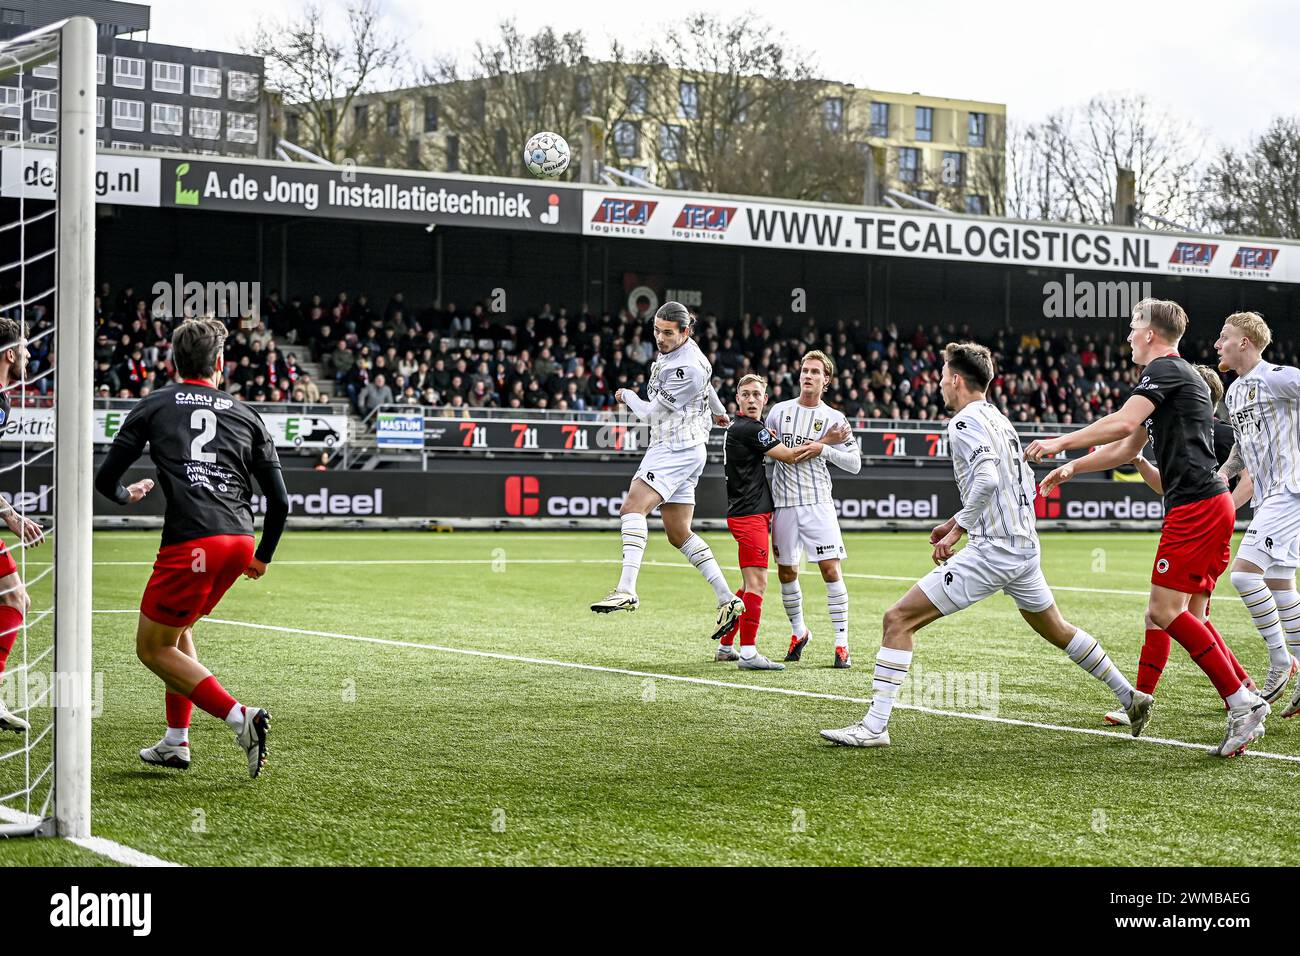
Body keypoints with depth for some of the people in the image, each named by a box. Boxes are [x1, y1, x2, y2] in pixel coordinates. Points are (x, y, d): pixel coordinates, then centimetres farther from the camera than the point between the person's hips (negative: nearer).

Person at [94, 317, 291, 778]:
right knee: (175, 629, 26)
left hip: (191, 543, -5)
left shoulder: (153, 406, 10)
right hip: (240, 541, 5)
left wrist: (127, 494, 35)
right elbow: (280, 501, 13)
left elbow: (105, 480, 10)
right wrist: (263, 556, 28)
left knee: (153, 648, 8)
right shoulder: (246, 415, 17)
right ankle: (176, 741, 26)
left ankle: (240, 715, -7)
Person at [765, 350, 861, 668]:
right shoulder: (779, 410, 8)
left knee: (830, 570, -11)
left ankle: (842, 643, -7)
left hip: (818, 502, -2)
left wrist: (823, 448, -12)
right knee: (786, 572, 7)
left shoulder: (834, 419, 3)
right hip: (783, 502, 2)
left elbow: (855, 463, 0)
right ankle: (799, 631, 29)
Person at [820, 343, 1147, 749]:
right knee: (1058, 630, 27)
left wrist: (958, 528, -20)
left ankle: (875, 725, -14)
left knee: (898, 619, -9)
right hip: (1025, 546, 9)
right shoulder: (999, 419, 16)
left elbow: (987, 478, -27)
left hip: (992, 549, -9)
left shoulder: (966, 421, -11)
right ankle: (1131, 697, 33)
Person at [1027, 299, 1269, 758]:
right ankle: (1246, 703, 7)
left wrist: (1061, 442, -14)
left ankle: (1242, 701, -13)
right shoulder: (1177, 375, 26)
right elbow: (1127, 448, 31)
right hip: (1211, 507, 10)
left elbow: (1122, 423, -21)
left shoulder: (1165, 368, -6)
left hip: (1197, 506, -10)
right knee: (1190, 617, 10)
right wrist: (1072, 468, 28)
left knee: (1165, 610, -12)